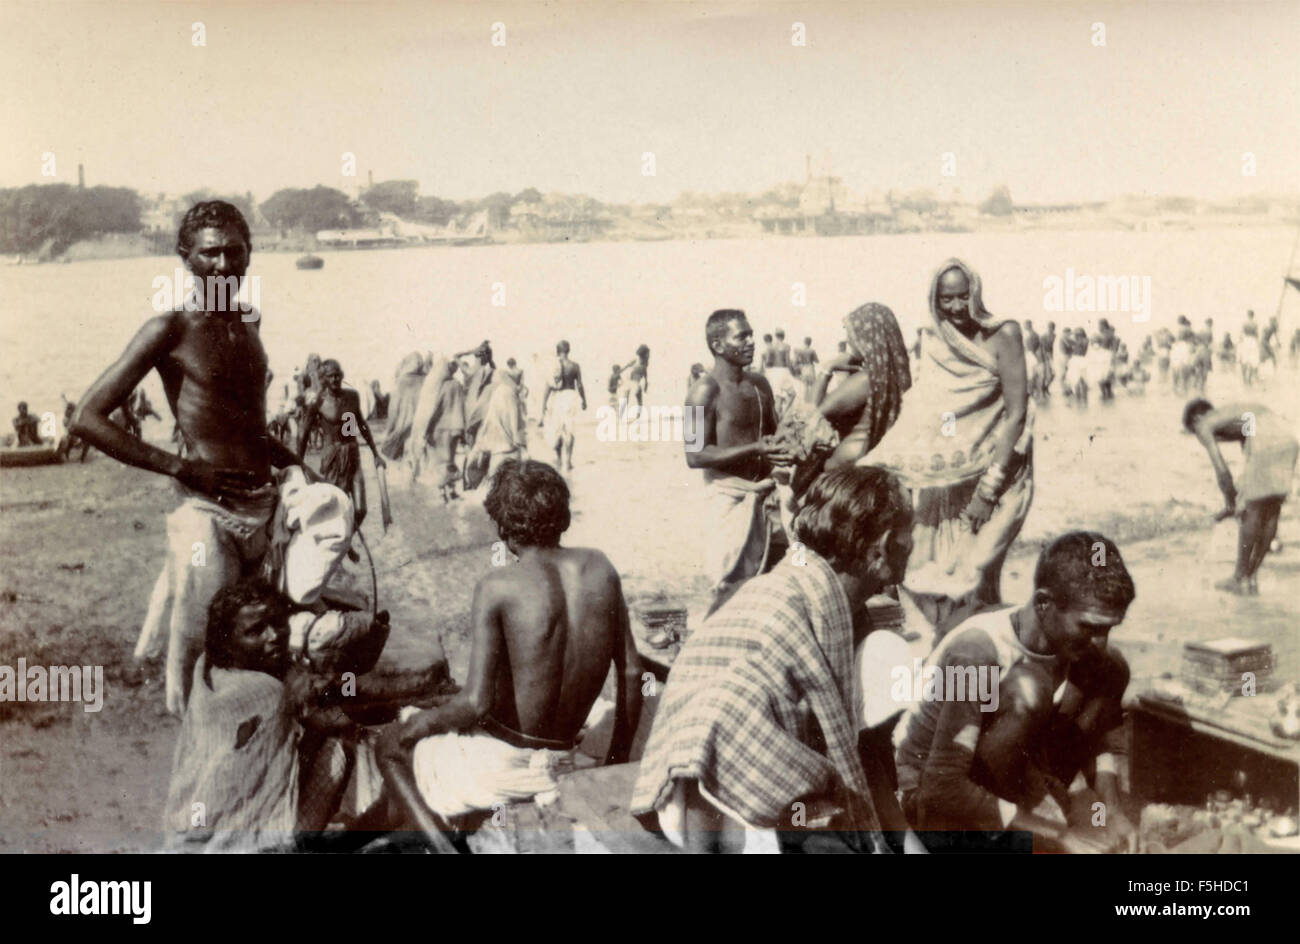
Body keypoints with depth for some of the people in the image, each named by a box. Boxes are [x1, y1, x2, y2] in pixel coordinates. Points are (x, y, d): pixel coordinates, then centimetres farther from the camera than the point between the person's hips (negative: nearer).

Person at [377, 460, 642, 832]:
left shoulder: (498, 587, -17)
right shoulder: (600, 567, -2)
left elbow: (476, 702, -22)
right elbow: (630, 673, 2)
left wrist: (423, 721, -3)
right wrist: (617, 762, 13)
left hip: (499, 766, -6)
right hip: (562, 764, 6)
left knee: (392, 745, 22)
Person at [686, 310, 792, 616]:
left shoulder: (759, 384, 11)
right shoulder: (706, 391, -11)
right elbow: (695, 455, -18)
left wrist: (784, 449, 1)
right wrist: (755, 450, -23)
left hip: (766, 493, 7)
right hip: (732, 496, -7)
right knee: (730, 587, -6)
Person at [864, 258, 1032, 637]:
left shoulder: (1003, 336, -8)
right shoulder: (939, 348, 6)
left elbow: (1016, 414, -13)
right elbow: (916, 423, 4)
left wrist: (989, 490, -17)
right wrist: (869, 470, -5)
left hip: (996, 471, -5)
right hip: (948, 479, 5)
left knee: (968, 578, -10)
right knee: (930, 578, 3)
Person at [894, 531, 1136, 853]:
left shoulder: (1070, 640, -10)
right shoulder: (978, 652, -31)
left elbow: (1098, 732, 6)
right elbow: (942, 788, -34)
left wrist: (1111, 810, -13)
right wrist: (1057, 831, -31)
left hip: (1005, 779, 7)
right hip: (929, 798, -7)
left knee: (1112, 670, -5)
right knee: (1028, 688, -33)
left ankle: (1044, 805, -7)